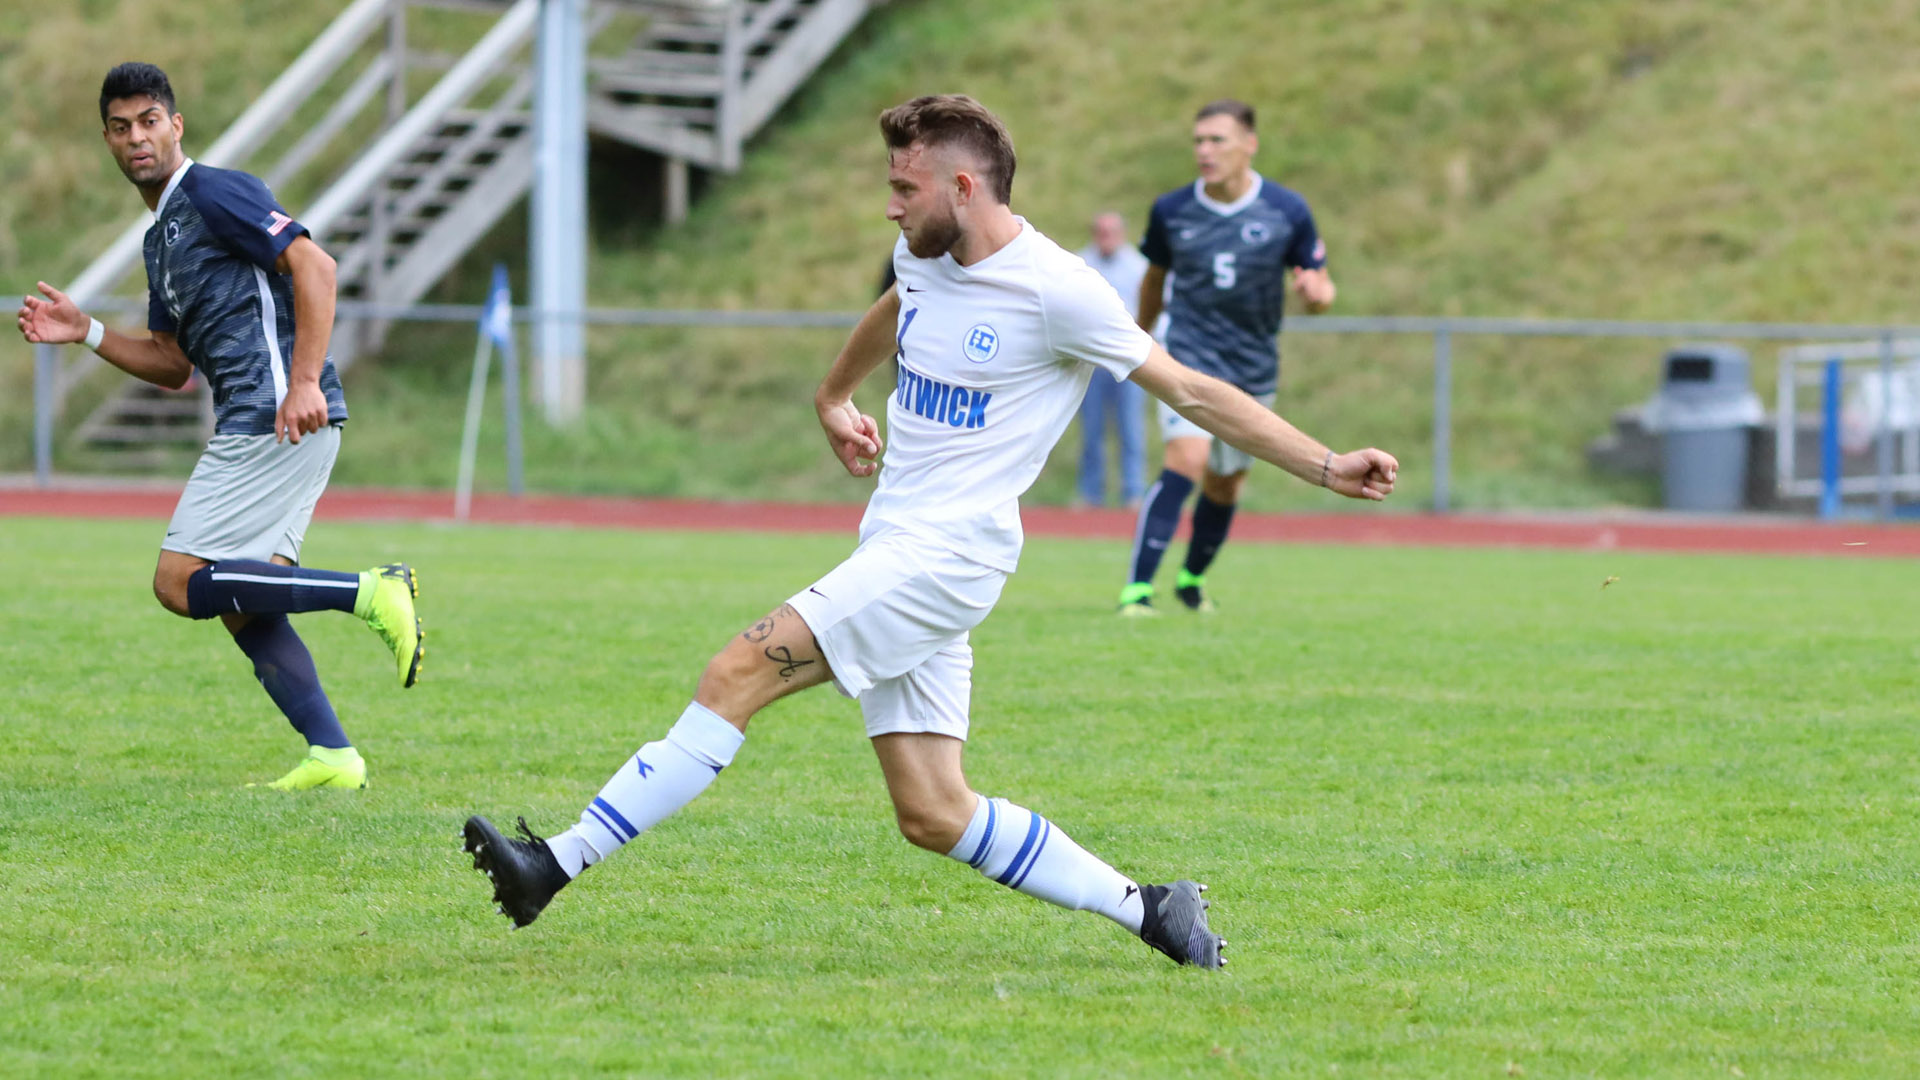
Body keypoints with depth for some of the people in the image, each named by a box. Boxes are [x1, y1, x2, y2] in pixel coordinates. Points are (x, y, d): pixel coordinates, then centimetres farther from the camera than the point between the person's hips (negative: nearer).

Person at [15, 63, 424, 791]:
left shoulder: (214, 195, -5)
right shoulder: (161, 238, 24)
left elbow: (313, 266, -16)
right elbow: (173, 364, 28)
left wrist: (304, 384, -24)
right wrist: (85, 333, 15)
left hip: (278, 420, -10)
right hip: (255, 429, 10)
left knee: (181, 583, -12)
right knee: (241, 604, 7)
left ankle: (369, 594, -16)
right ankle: (332, 755, 2)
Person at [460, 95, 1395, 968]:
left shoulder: (1055, 291, -13)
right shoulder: (924, 253, 10)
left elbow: (1191, 392, -7)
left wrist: (1328, 468, -11)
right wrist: (833, 394, 50)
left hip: (949, 552, -9)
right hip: (896, 550, 9)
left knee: (740, 672, -19)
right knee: (933, 816, 3)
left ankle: (558, 862, -19)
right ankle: (1147, 911, 11)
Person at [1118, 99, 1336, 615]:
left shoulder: (1287, 211, -5)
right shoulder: (1171, 211, -3)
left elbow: (1321, 290, 2)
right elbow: (1155, 277, 15)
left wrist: (1315, 293, -22)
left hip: (1254, 369, 2)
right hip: (1190, 356, -2)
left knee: (1225, 486, 13)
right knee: (1187, 459, -24)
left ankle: (1192, 580, 39)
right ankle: (1137, 588, -26)